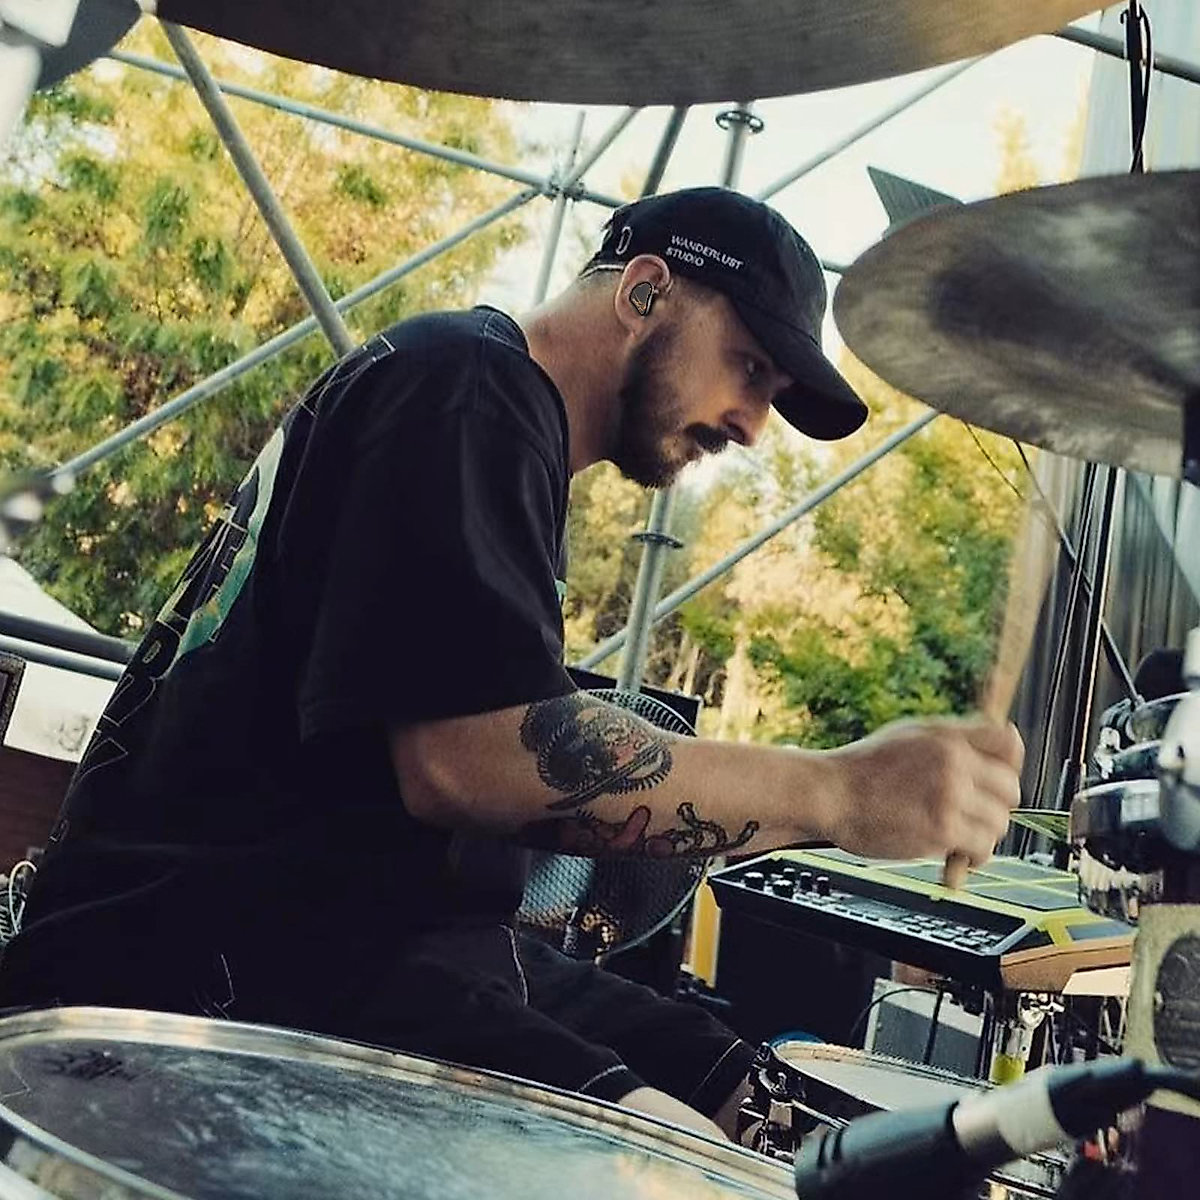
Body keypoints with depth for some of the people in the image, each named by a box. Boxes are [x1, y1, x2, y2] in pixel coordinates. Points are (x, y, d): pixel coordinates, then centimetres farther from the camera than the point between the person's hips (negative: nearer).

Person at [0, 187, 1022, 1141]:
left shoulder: (511, 431, 20)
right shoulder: (465, 384, -12)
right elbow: (468, 758, -26)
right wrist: (836, 792, -24)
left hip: (391, 930, 10)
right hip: (232, 952, -10)